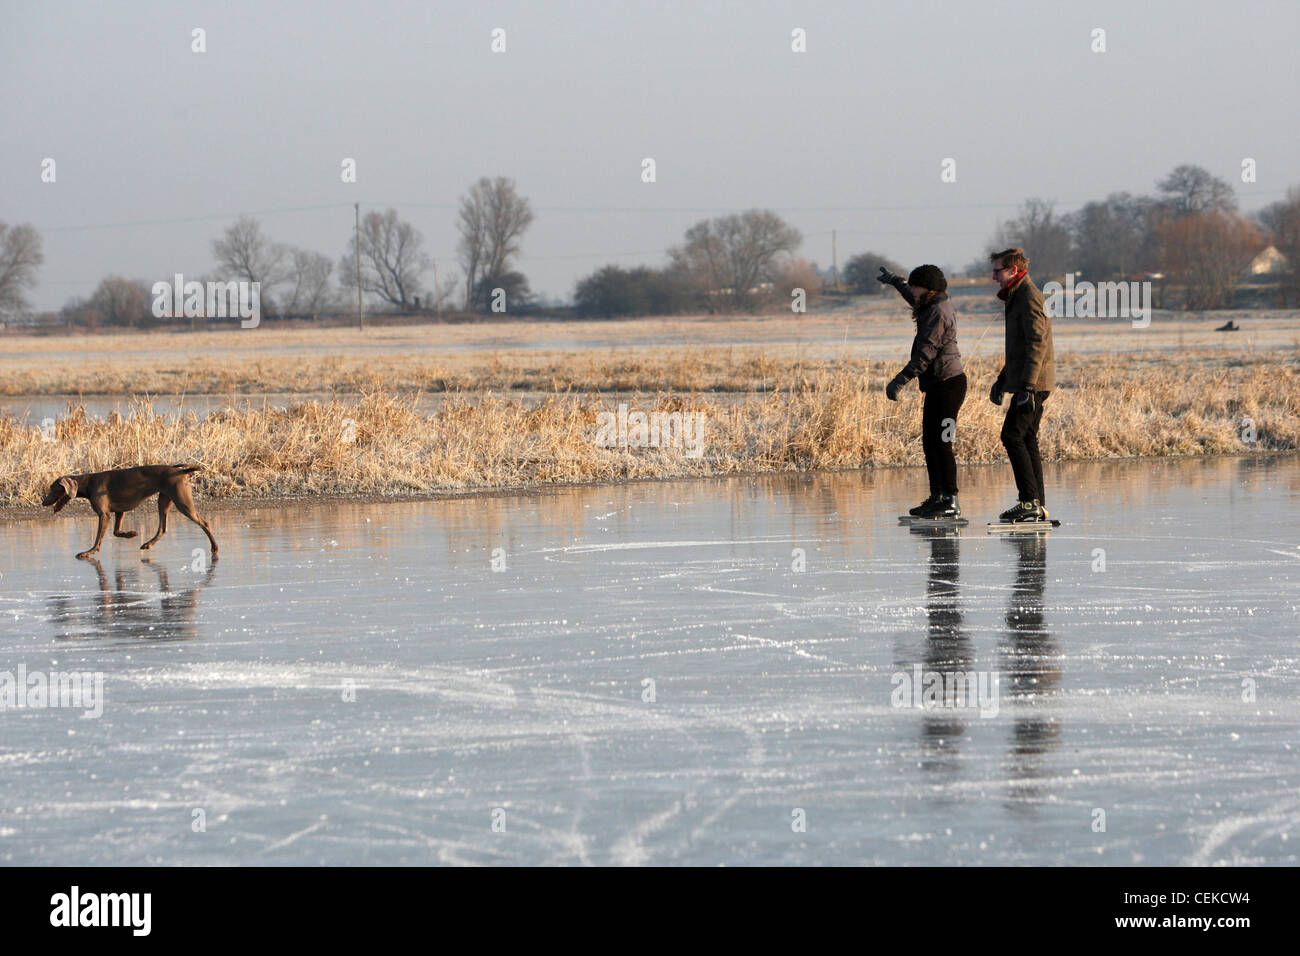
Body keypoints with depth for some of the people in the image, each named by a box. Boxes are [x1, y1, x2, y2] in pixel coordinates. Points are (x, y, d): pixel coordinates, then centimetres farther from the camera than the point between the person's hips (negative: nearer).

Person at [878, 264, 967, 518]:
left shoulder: (938, 313, -16)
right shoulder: (934, 307, 15)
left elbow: (926, 353, -22)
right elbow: (914, 298, 41)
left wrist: (900, 380, -24)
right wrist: (894, 280, 55)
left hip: (947, 385, -11)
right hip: (937, 386, 11)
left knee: (941, 442, -12)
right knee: (930, 442, 11)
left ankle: (951, 501, -14)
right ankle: (937, 497, 15)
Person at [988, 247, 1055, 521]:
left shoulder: (1030, 298, -12)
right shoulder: (1018, 298, 21)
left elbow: (1037, 344, -21)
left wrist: (1027, 386, -27)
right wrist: (1002, 381, 27)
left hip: (1033, 383, -10)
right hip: (1027, 384, 10)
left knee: (1012, 435, -13)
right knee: (1027, 440, 9)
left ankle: (1030, 501, -16)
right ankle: (1038, 506, 9)